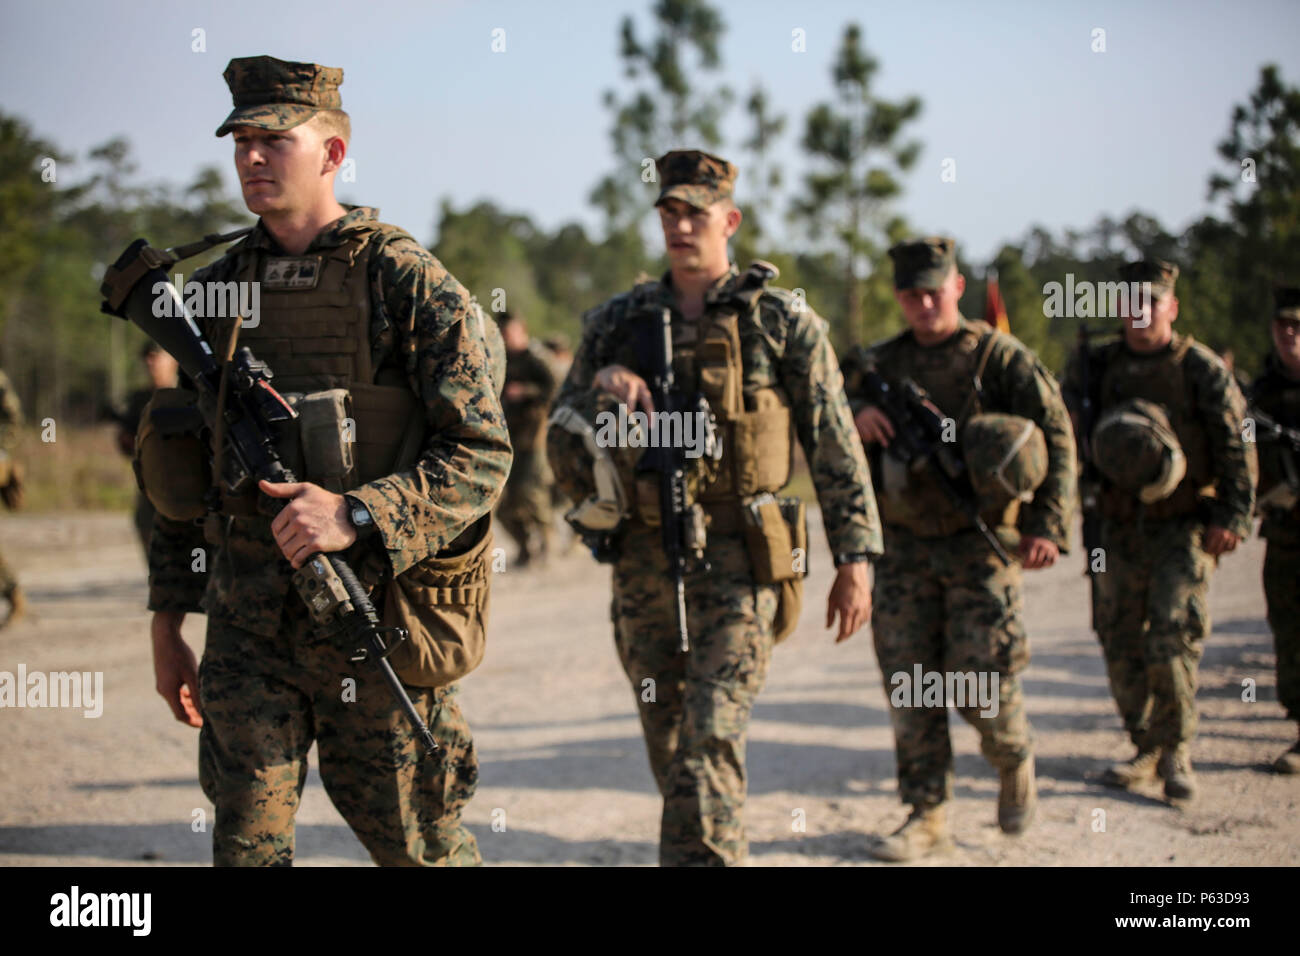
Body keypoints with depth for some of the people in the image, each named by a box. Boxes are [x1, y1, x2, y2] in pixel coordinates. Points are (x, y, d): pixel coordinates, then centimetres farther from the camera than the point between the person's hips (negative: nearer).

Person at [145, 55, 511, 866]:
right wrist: (167, 623, 13)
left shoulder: (408, 282, -7)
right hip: (247, 621, 4)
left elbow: (482, 454, -13)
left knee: (416, 840, 8)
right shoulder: (216, 291, 9)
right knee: (246, 843, 1)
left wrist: (357, 514, -27)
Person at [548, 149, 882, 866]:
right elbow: (561, 450, 11)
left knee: (710, 744, -14)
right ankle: (719, 855, 28)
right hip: (643, 563, 4)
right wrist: (600, 386, -10)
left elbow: (834, 445, 1)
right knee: (667, 746, 12)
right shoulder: (616, 324, 10)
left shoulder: (782, 322, 1)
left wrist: (855, 558, -4)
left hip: (737, 563, -4)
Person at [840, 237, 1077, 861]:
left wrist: (1047, 524, -19)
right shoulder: (877, 365, 10)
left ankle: (1014, 763, 27)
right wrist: (855, 414, -11)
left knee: (980, 684, -4)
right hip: (905, 547, 4)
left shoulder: (1000, 357, -3)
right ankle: (927, 817, 10)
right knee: (909, 685, 2)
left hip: (980, 545, -4)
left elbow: (1056, 438, -8)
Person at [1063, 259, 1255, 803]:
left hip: (1186, 523, -4)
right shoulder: (1095, 366, 7)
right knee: (1120, 641, 6)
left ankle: (1176, 752, 1)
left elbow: (1237, 448, -2)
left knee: (1173, 637, -13)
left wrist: (1232, 517, -9)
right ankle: (1147, 750, 20)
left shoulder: (1202, 369, -2)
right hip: (1121, 525, 4)